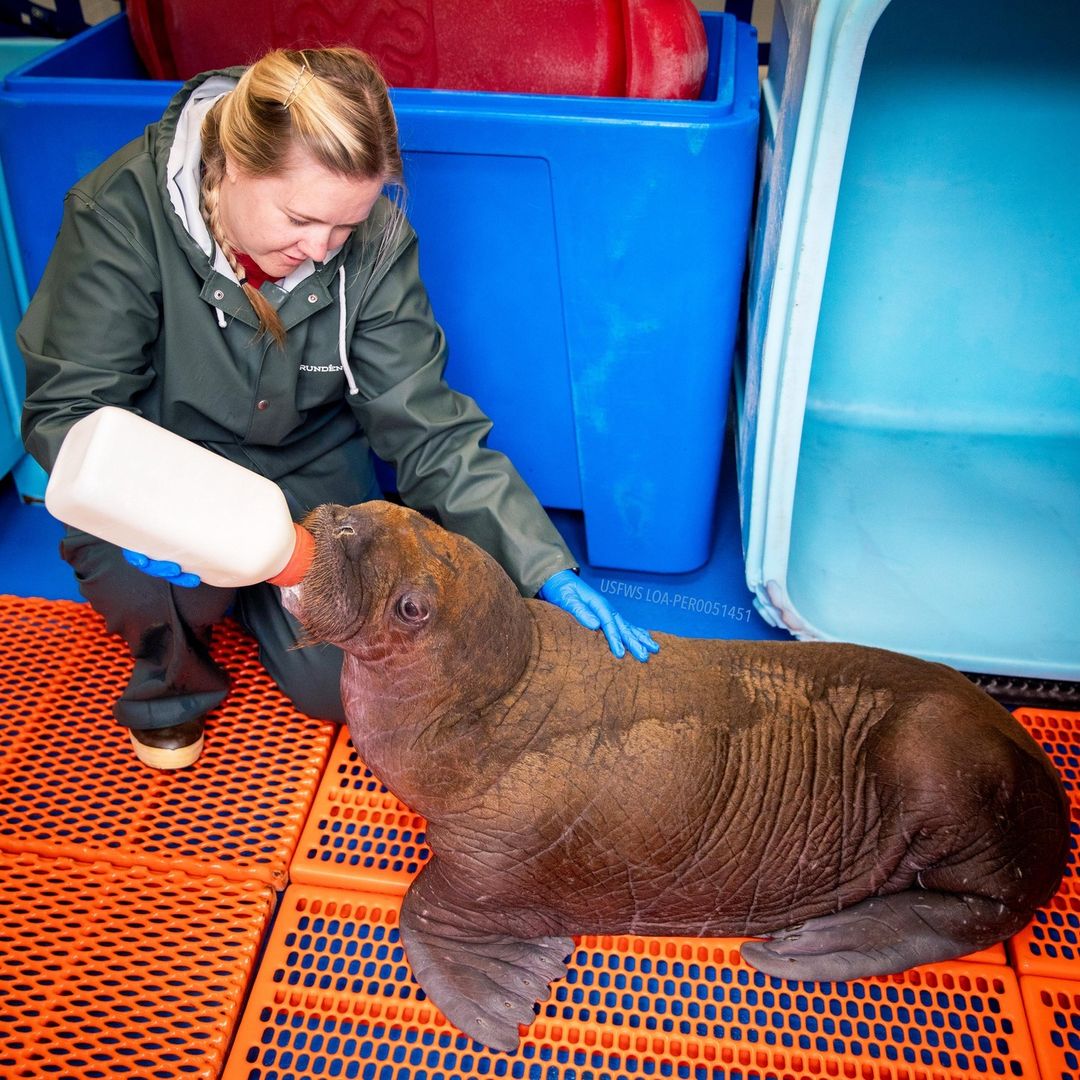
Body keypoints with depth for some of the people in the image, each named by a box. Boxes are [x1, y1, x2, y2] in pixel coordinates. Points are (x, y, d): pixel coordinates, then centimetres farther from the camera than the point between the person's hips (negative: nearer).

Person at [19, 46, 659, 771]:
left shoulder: (374, 243, -21)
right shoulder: (123, 212, -25)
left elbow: (427, 427, -20)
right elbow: (68, 405, -20)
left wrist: (549, 571, -29)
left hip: (307, 466, 2)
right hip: (164, 460, -1)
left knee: (342, 687, -10)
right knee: (141, 571, -35)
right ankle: (173, 670, 5)